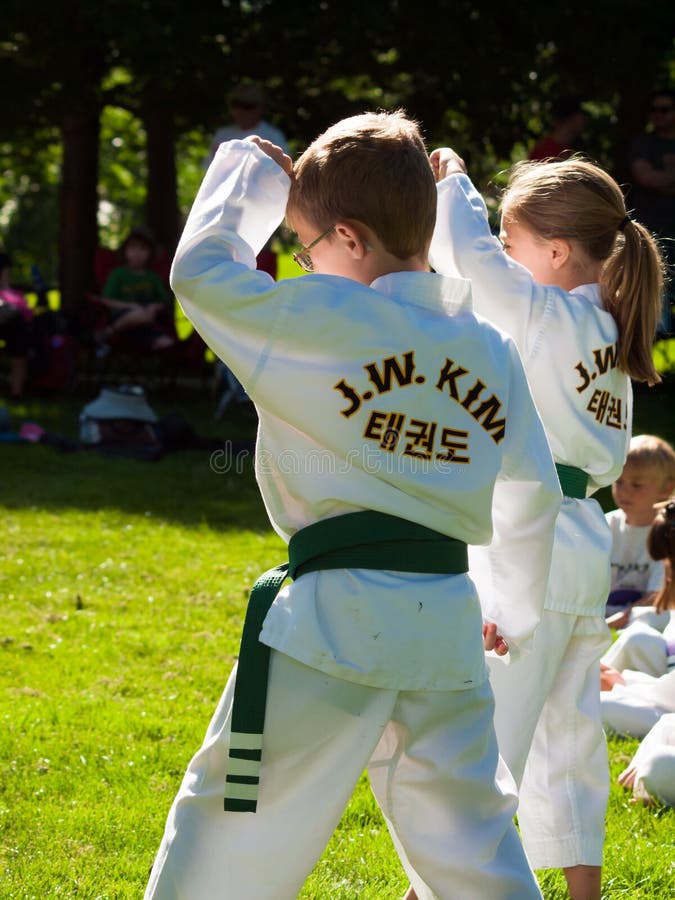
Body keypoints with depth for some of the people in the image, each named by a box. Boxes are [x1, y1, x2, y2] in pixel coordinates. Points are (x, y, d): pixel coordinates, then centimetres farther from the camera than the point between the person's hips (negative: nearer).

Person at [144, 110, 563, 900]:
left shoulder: (325, 324, -11)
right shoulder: (490, 351, 8)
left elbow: (200, 269, 0)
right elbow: (533, 495, 17)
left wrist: (249, 175, 15)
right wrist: (517, 608, 32)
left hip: (333, 624, -6)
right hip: (446, 622, 6)